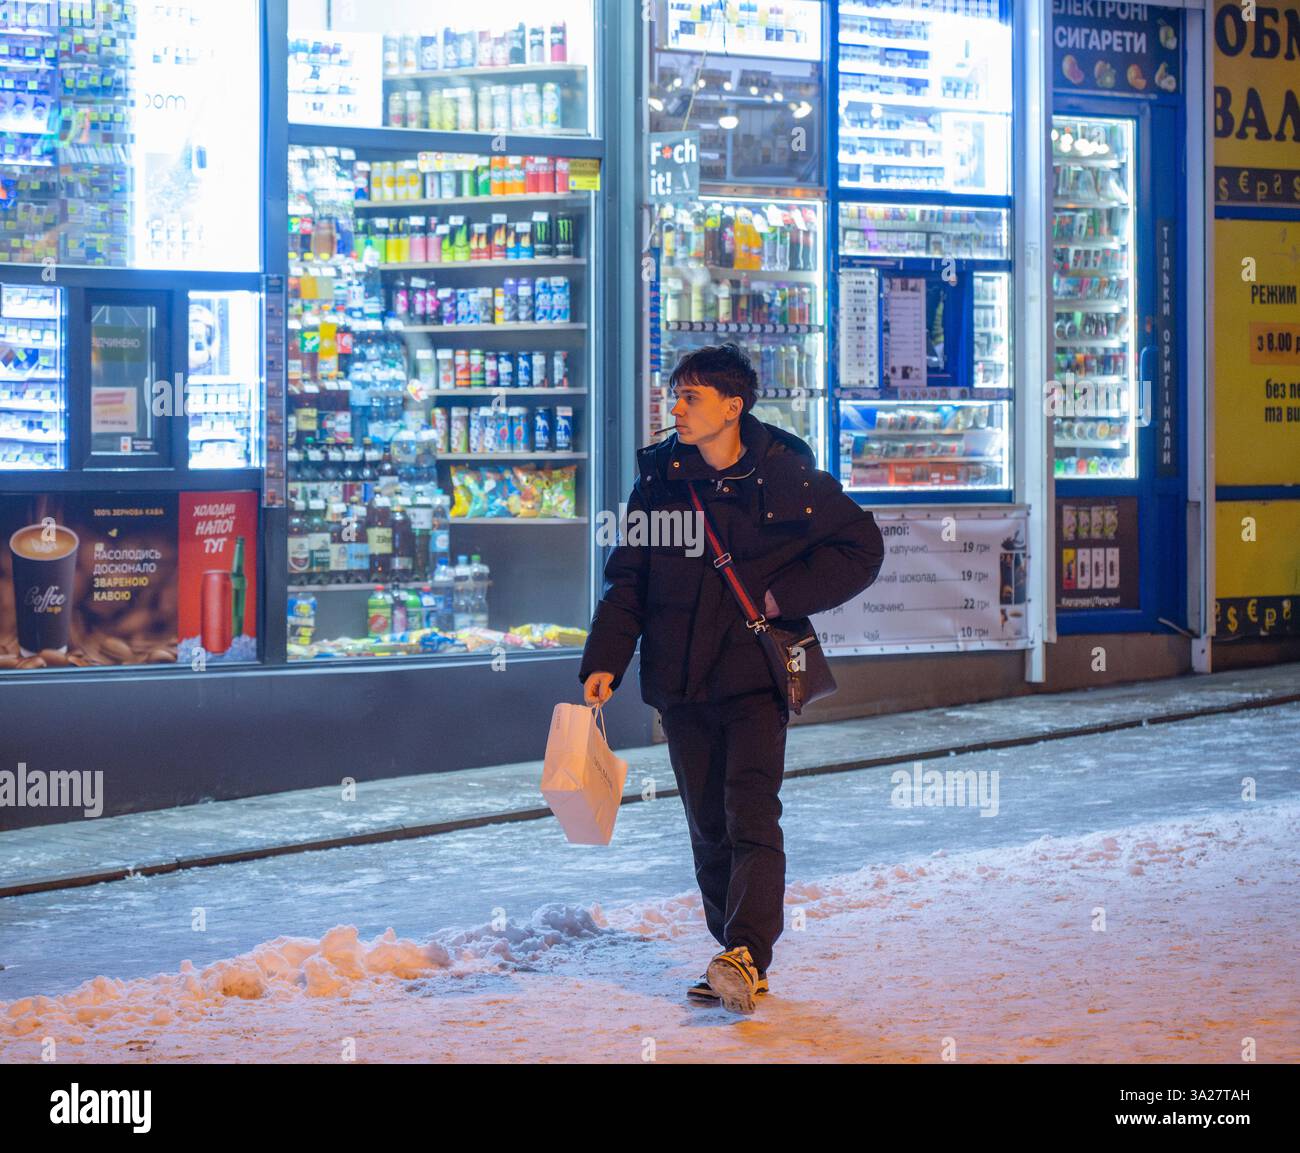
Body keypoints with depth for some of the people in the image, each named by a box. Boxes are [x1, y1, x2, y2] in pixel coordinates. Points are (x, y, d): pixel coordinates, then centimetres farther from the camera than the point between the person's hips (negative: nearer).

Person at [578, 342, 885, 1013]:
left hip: (755, 678, -4)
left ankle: (747, 955, -23)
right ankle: (739, 961, 17)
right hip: (680, 681, 4)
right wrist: (604, 661, -3)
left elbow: (861, 548, 2)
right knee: (708, 827, 8)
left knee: (752, 816, -16)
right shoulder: (658, 480, 5)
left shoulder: (786, 476, -4)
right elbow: (627, 580, 9)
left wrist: (784, 595, -9)